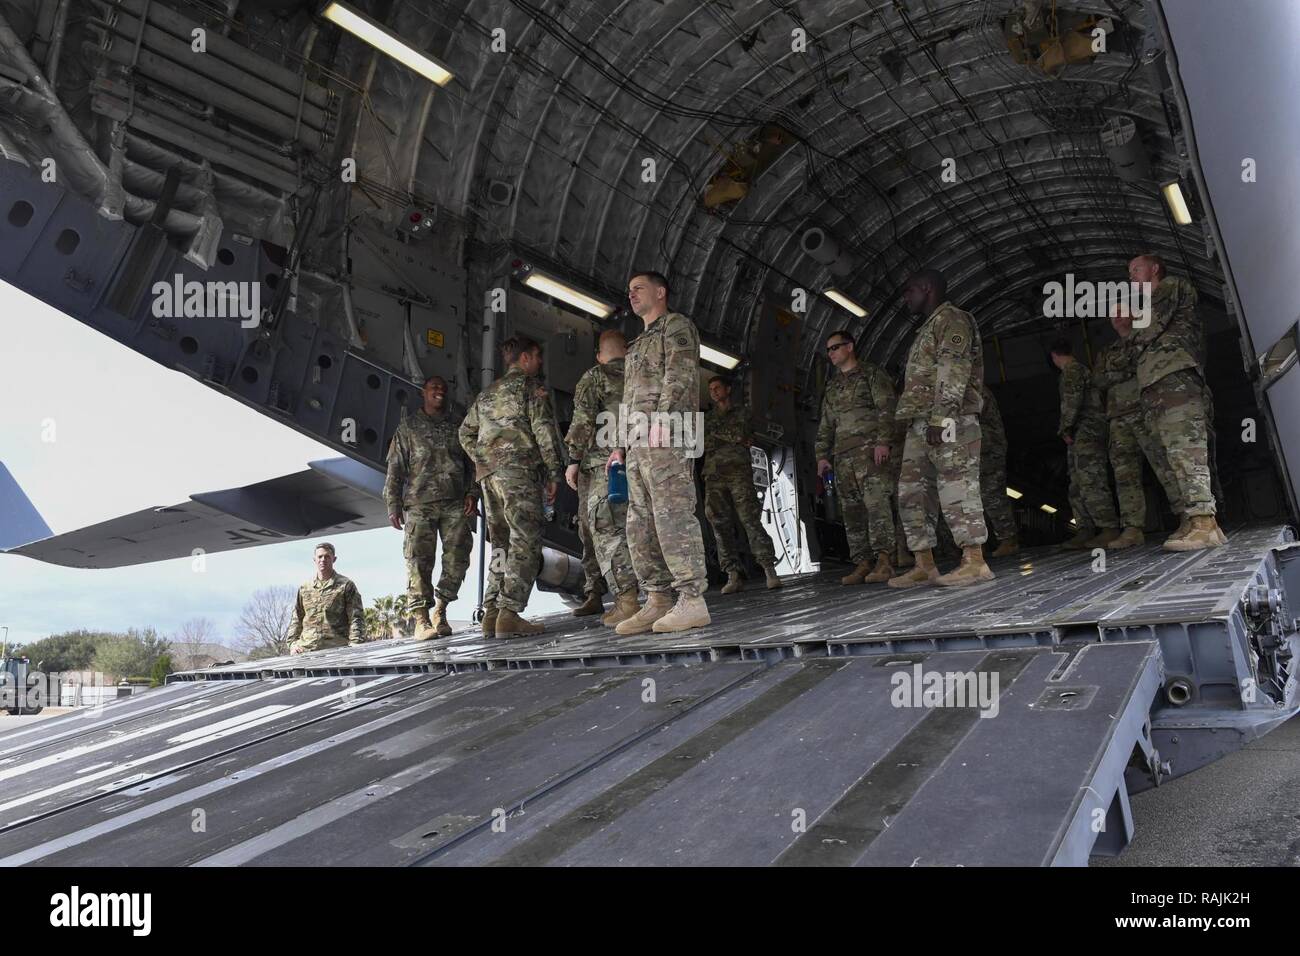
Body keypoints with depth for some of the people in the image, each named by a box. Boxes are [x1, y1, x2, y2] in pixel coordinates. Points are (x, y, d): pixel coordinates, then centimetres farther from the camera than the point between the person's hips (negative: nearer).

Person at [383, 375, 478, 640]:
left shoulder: (457, 427, 19)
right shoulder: (409, 425, 11)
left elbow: (472, 463, 17)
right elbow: (395, 468, 6)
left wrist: (472, 493, 1)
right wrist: (393, 505, -2)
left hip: (456, 504, 3)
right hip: (419, 504, -2)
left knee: (458, 558, -5)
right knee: (419, 561, -8)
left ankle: (440, 611, 8)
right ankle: (421, 620, -7)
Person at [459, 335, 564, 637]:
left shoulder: (487, 393, 24)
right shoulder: (529, 386, 2)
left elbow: (466, 433, 24)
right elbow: (543, 429, -7)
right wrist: (554, 473, -5)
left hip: (488, 474, 7)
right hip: (519, 470, -7)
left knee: (501, 544, 11)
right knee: (525, 543, -10)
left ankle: (491, 613, 5)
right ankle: (509, 613, -19)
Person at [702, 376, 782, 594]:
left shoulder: (741, 412, 19)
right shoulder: (707, 417, 26)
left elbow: (741, 433, 2)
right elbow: (704, 444, 12)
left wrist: (716, 433, 6)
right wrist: (733, 438, 3)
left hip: (738, 470, -3)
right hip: (714, 474, 3)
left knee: (750, 518, -15)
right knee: (720, 524, -8)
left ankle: (769, 571, -19)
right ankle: (732, 575, -9)